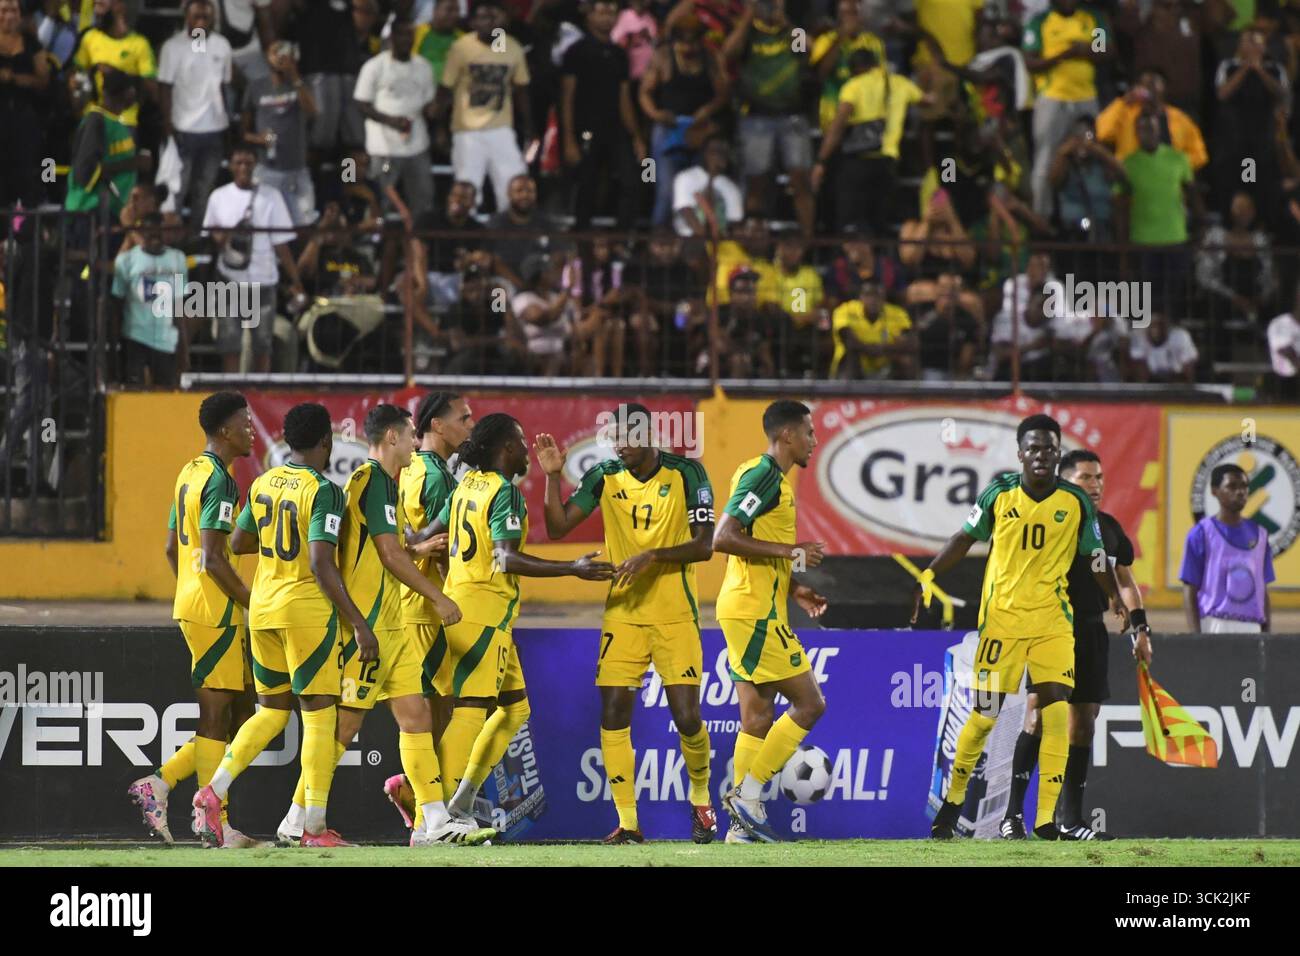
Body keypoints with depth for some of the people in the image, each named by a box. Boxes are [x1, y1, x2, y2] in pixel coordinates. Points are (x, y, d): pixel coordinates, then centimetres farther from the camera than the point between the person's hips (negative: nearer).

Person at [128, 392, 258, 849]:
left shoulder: (190, 474, 15)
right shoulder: (219, 481, -15)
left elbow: (172, 548, 22)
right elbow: (213, 558, -21)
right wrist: (255, 604, -14)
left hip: (190, 604, 10)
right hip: (216, 612, -10)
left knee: (240, 711, 13)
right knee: (217, 715, -4)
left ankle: (159, 783, 8)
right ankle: (214, 823, -1)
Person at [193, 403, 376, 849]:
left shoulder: (263, 484, 7)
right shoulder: (323, 491, -14)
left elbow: (238, 542, 19)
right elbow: (321, 565, -20)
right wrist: (359, 623, -16)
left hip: (262, 608, 7)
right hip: (307, 608, -7)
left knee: (272, 710, 18)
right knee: (319, 714, 0)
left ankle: (214, 792, 4)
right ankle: (315, 827, -1)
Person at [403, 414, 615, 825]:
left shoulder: (468, 485, 13)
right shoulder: (505, 492, -12)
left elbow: (426, 535, 17)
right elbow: (507, 559, -22)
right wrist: (573, 569, -24)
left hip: (458, 600, 9)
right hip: (486, 609, -9)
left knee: (514, 705, 16)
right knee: (471, 709, -10)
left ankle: (465, 793, 13)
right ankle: (442, 806, -13)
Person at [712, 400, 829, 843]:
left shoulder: (771, 477, 19)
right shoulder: (763, 475, -13)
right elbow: (723, 539, -22)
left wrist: (795, 590, 18)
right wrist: (789, 551, -21)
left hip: (753, 612, 10)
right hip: (755, 612, -10)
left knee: (757, 719, 8)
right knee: (809, 704, -8)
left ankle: (743, 824, 8)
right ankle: (748, 794, -7)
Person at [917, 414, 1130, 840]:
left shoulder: (1076, 502, -1)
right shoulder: (999, 494, -2)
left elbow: (1096, 557, 11)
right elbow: (965, 539, 8)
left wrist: (1115, 598, 12)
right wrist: (928, 576, 2)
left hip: (1053, 621, 1)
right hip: (1001, 619, -1)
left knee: (1057, 712, -13)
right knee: (986, 715, 1)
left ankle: (1046, 818, -10)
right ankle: (953, 799, 23)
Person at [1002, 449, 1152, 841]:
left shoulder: (1109, 528, 13)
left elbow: (1125, 581, 23)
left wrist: (1140, 628, 16)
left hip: (1092, 631, 7)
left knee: (1083, 721, 7)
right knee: (1039, 713, -16)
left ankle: (1070, 818, 14)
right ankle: (1013, 813, -15)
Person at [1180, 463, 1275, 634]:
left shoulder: (1259, 534, 13)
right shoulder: (1201, 534, -2)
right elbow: (1190, 592, -3)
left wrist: (1266, 632, 11)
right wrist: (1196, 637, -12)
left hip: (1252, 628, 5)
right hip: (1215, 627, -5)